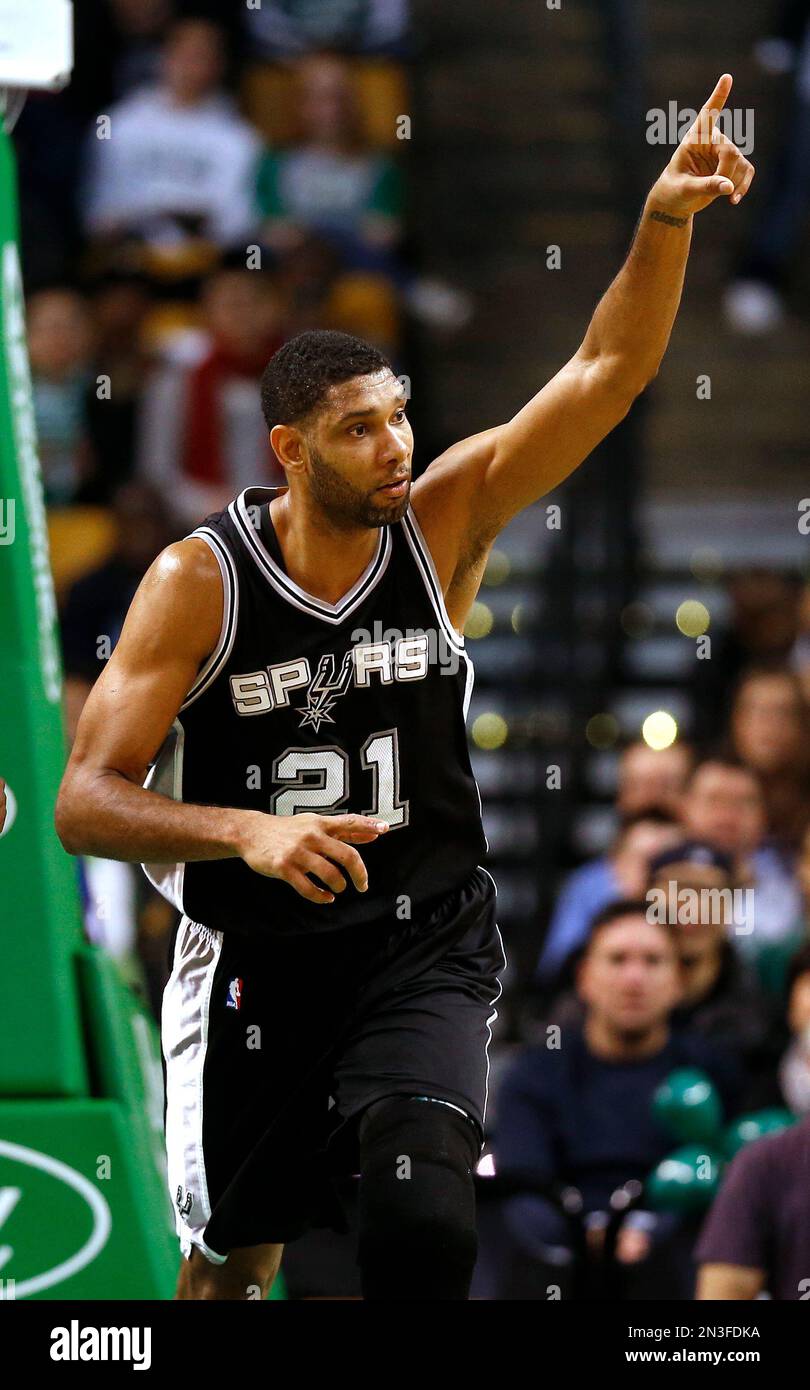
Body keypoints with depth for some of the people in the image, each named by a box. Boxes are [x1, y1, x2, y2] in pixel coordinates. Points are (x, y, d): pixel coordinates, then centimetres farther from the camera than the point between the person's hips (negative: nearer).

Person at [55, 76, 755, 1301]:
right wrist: (247, 832, -33)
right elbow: (85, 804, -16)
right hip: (256, 958, 0)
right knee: (233, 1249, 16)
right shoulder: (198, 582, -13)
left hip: (422, 943, 0)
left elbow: (608, 372, -15)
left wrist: (663, 226, -33)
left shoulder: (442, 521, -7)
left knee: (423, 1220, -24)